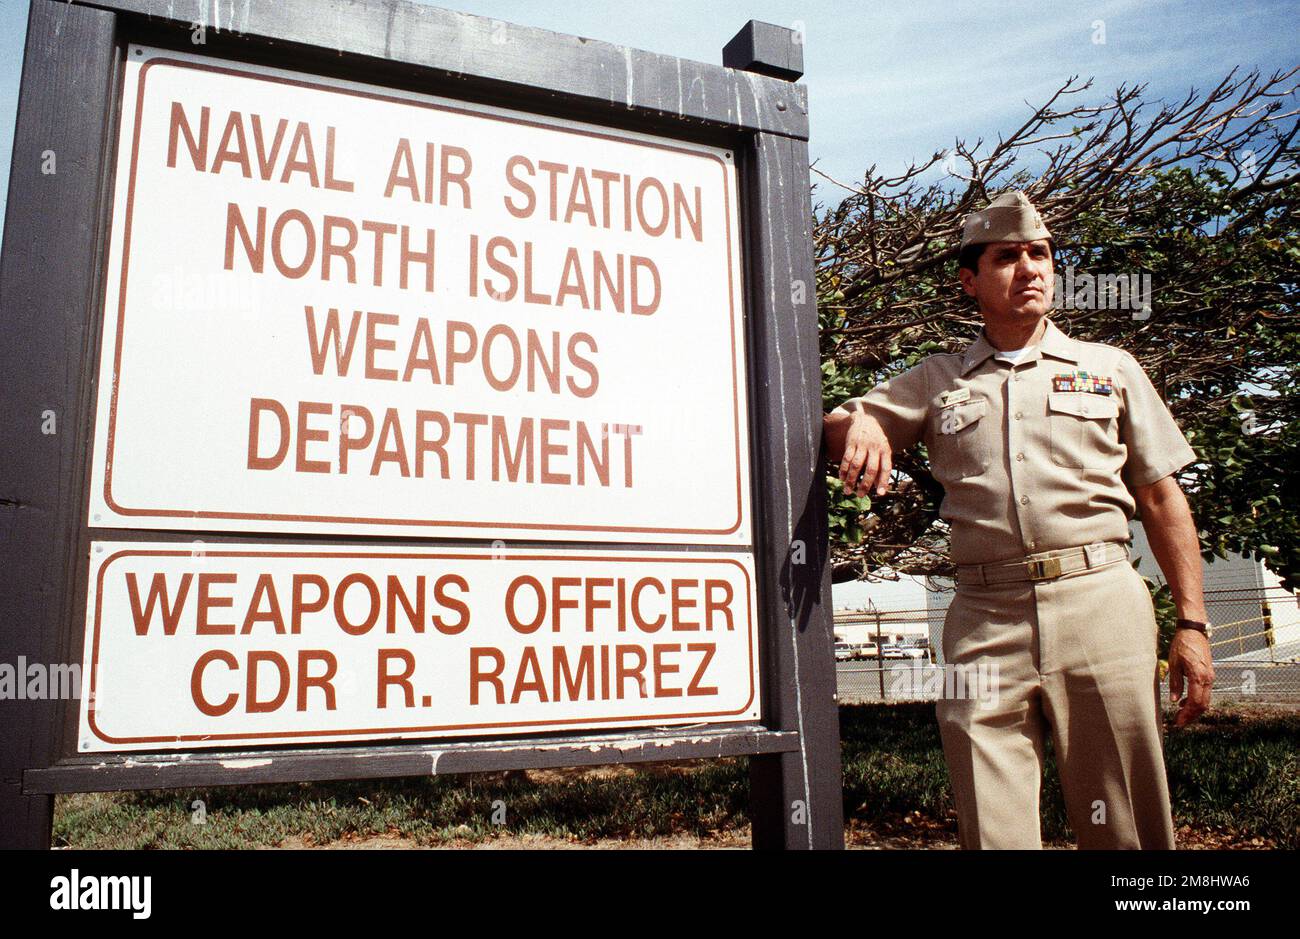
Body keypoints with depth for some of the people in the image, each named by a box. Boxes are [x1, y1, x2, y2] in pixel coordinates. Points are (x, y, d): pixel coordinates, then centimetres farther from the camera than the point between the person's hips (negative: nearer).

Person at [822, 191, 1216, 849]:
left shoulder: (1111, 368, 15)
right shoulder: (936, 381, 16)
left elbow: (1162, 499, 13)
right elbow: (832, 434, 12)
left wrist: (1192, 623, 6)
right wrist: (860, 420, -13)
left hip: (1099, 600, 0)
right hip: (985, 618, 0)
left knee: (1125, 826, 5)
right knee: (992, 828, 2)